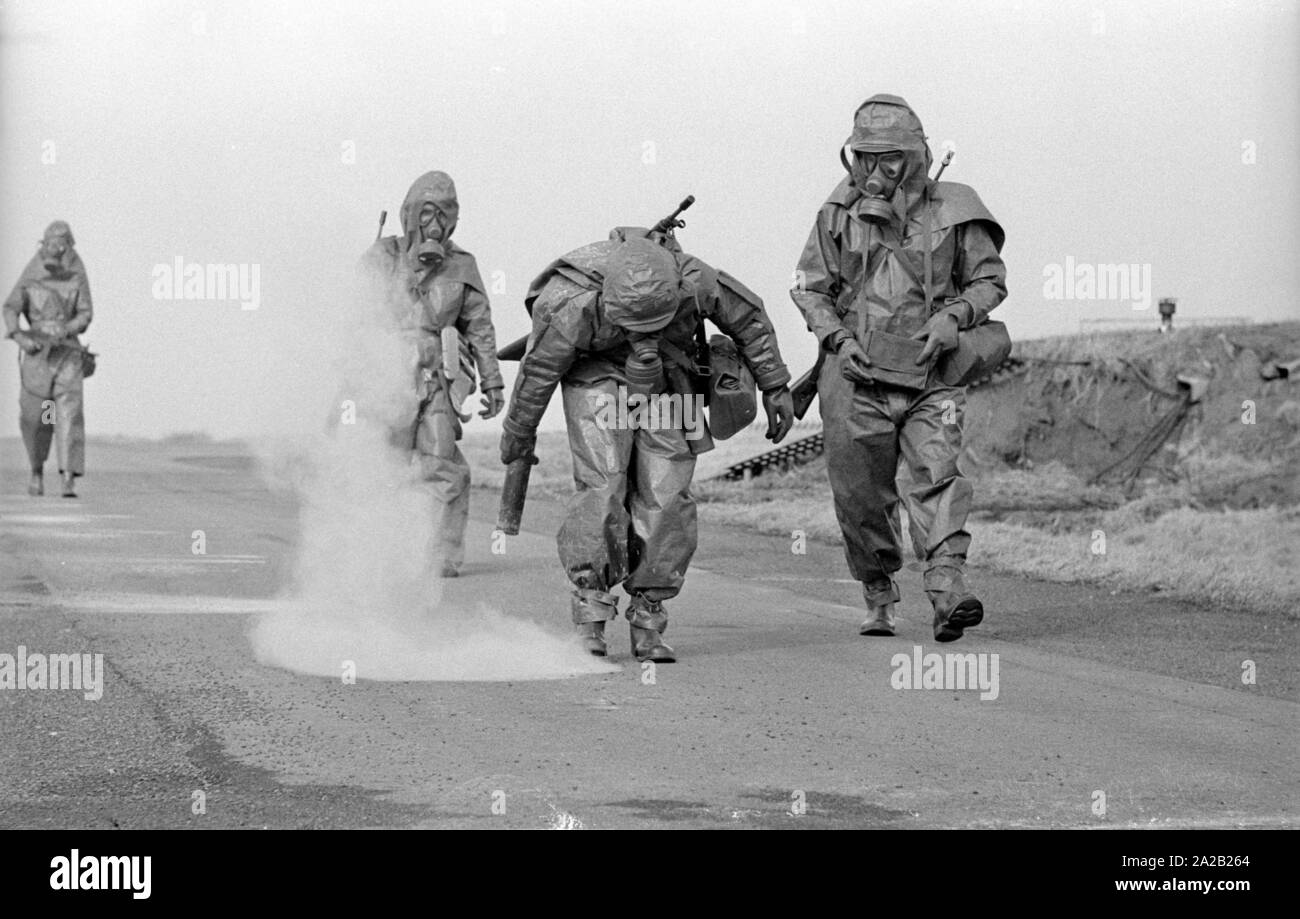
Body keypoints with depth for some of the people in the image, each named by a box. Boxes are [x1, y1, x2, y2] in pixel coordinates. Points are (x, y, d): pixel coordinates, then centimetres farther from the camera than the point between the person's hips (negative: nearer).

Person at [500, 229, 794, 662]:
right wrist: (517, 435, -1)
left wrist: (775, 387, 1)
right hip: (598, 377, -3)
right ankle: (589, 612, -15)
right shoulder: (573, 306, -34)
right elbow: (538, 371, -15)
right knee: (602, 486, -21)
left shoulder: (696, 282, -30)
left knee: (666, 497, -7)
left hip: (663, 380, 3)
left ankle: (647, 621, 1)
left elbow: (750, 318, -8)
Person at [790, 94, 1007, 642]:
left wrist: (954, 317, -8)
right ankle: (878, 596, 24)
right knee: (861, 494, 6)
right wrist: (837, 338, -5)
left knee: (937, 474, -18)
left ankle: (947, 588, -27)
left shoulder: (952, 212, 1)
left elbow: (989, 279, 10)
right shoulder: (840, 211, 4)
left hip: (930, 375, -1)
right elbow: (809, 287, 11)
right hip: (857, 374, 2)